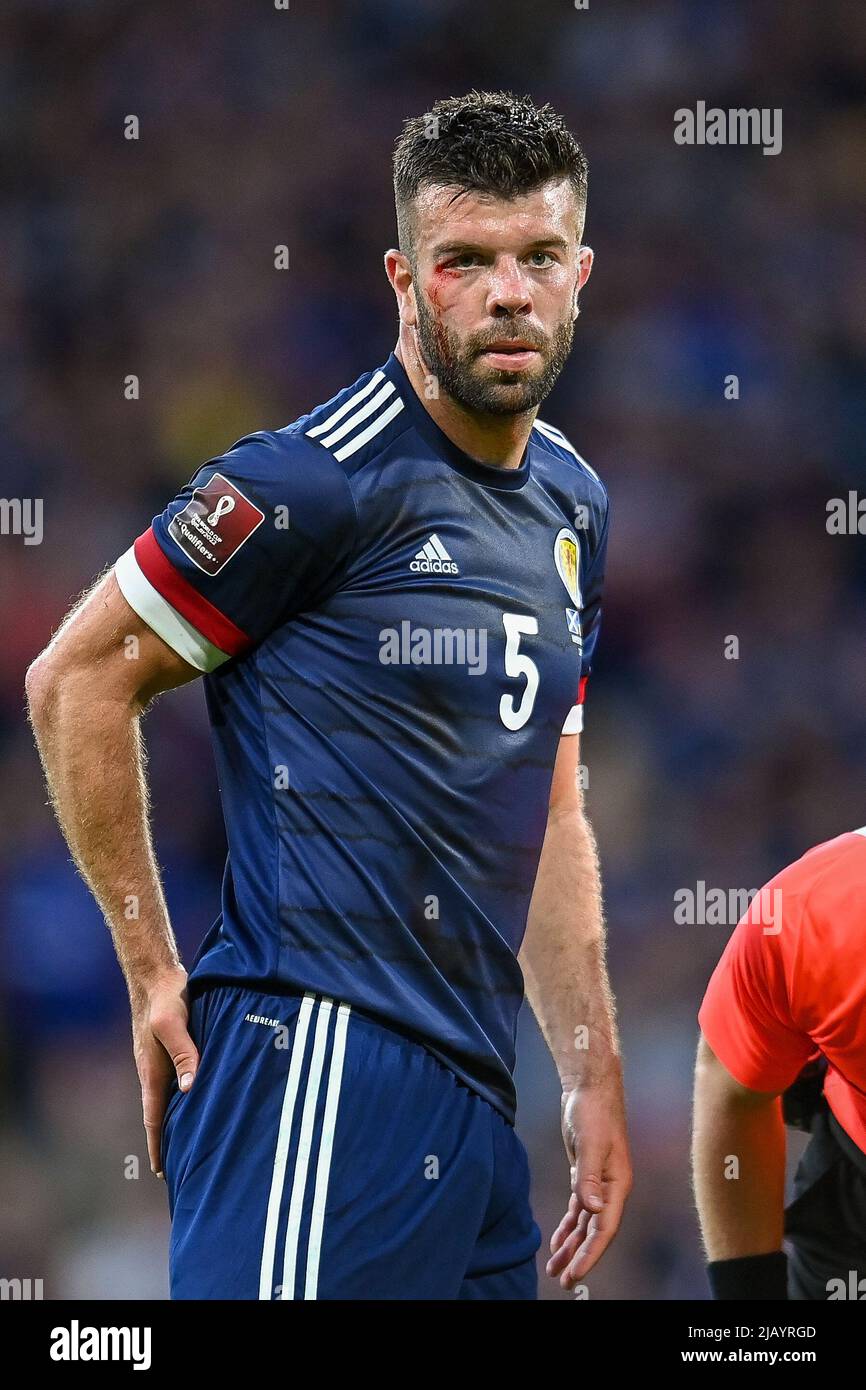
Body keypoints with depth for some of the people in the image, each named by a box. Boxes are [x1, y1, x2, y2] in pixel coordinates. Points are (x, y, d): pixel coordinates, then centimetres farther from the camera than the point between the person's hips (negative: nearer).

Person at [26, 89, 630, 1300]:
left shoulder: (572, 504, 16)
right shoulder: (321, 478, -9)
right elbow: (77, 681, -4)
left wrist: (595, 1076, 18)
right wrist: (155, 979, -4)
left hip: (476, 1094, 8)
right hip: (320, 1065, -8)